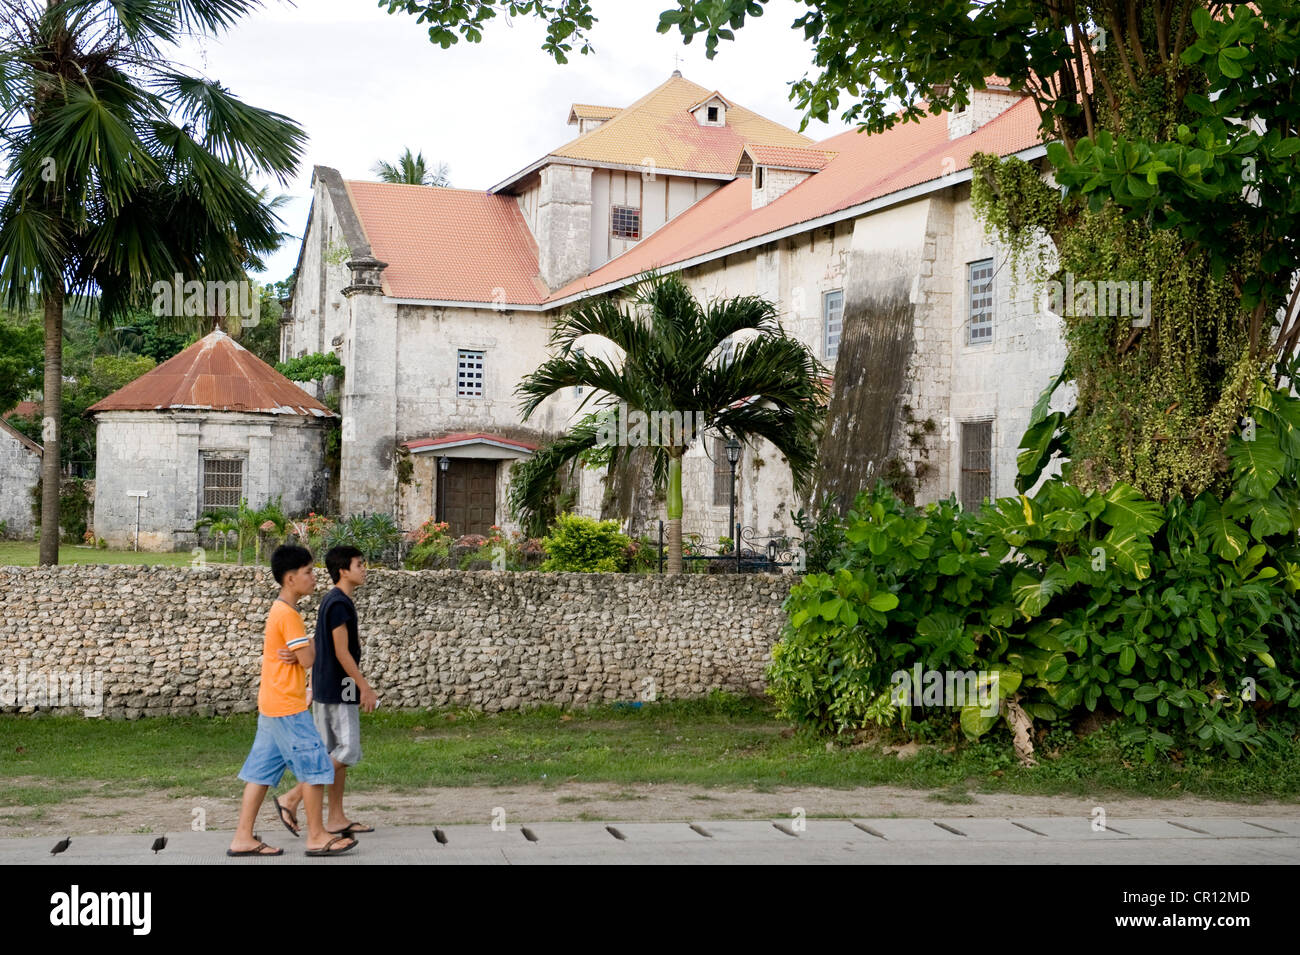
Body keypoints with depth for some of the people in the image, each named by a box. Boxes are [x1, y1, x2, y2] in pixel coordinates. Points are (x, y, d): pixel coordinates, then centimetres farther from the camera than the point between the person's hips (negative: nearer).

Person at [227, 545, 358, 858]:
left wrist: (297, 653, -6)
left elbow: (301, 654, 16)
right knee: (315, 765, -3)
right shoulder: (289, 614, -17)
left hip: (272, 705, 10)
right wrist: (304, 651, 2)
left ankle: (243, 838, 10)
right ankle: (316, 837, 3)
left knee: (262, 770, 9)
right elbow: (308, 658, -18)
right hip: (287, 706, -10)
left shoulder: (280, 610, 15)